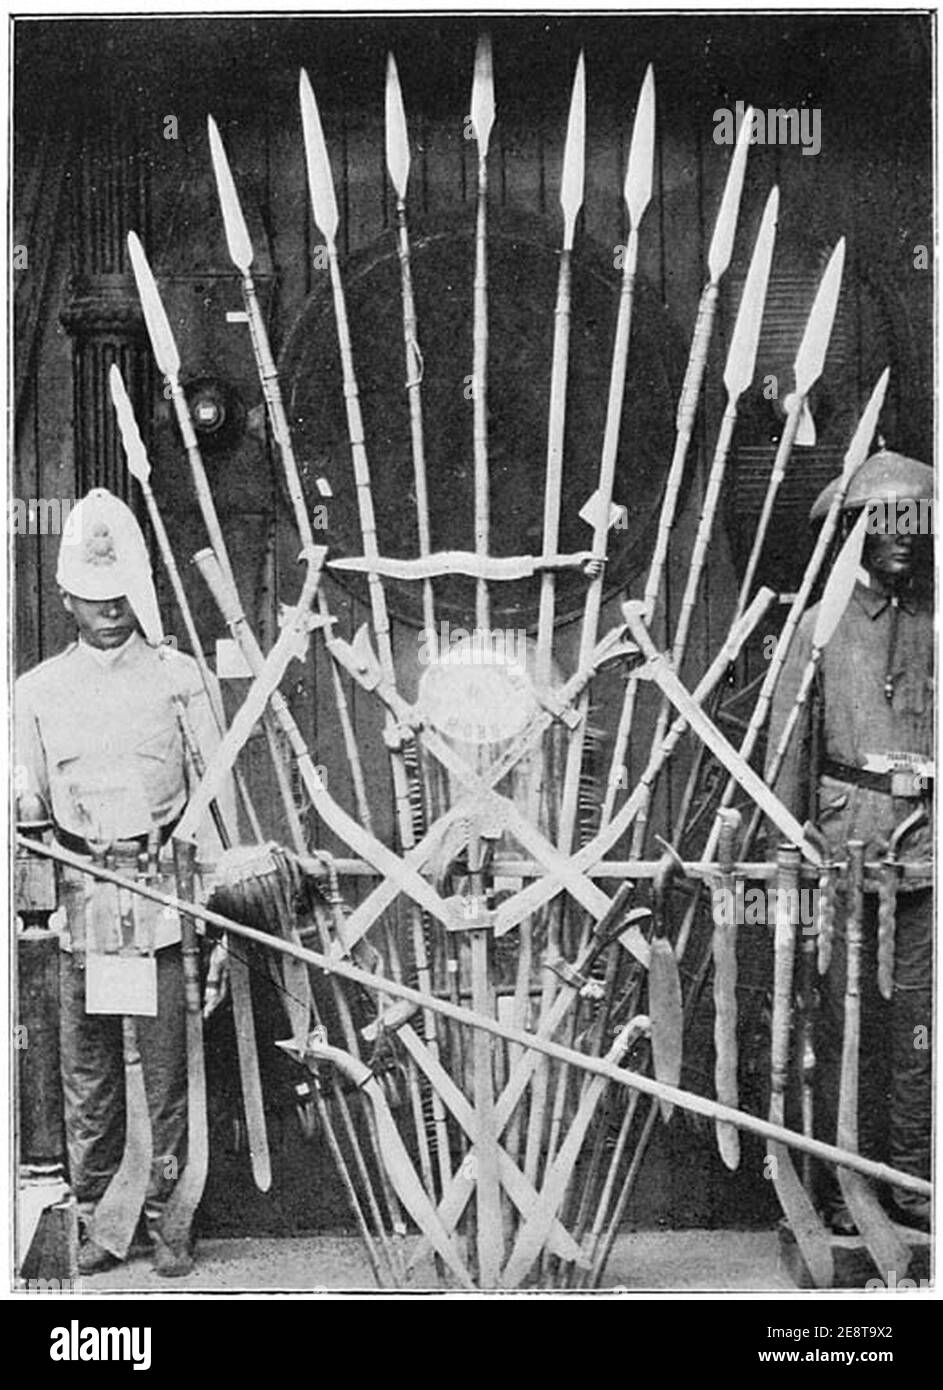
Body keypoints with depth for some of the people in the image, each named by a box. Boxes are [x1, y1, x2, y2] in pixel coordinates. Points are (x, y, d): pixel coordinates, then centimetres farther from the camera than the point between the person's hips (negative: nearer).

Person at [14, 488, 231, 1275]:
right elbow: (31, 797, 12)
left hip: (162, 891, -2)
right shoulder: (38, 688, 11)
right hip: (81, 895, 2)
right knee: (86, 1067, 7)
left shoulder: (177, 675, 5)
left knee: (166, 1062, 1)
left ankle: (158, 1217, 14)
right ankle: (92, 1217, 19)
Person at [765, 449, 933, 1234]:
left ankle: (911, 1180, 19)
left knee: (916, 1018, 6)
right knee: (845, 1019, 3)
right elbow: (789, 741, 3)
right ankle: (845, 1184, 14)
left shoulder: (929, 621, 10)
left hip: (925, 845, 2)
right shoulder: (823, 625, 4)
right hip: (846, 838, -2)